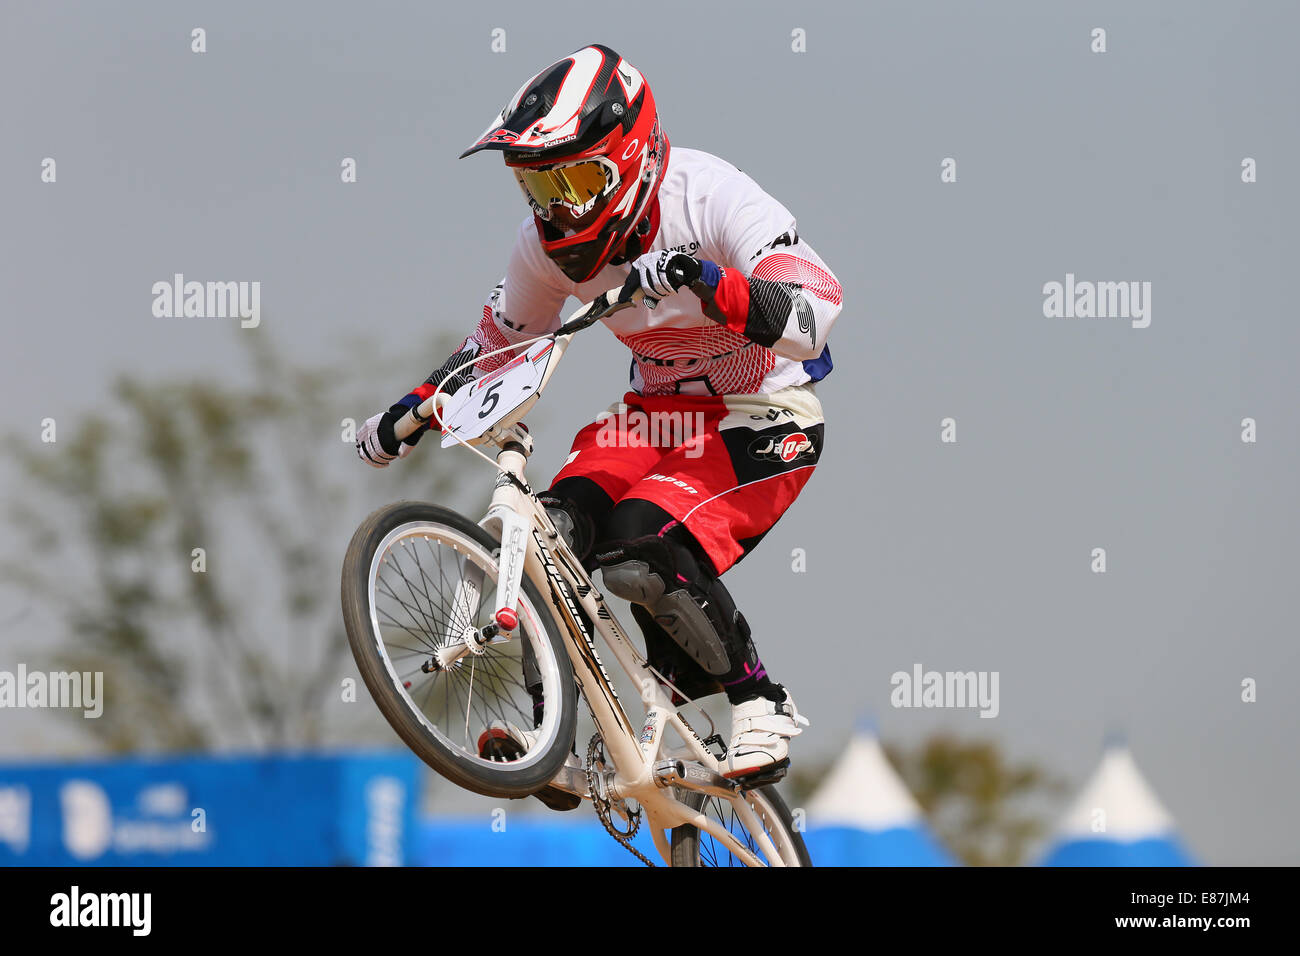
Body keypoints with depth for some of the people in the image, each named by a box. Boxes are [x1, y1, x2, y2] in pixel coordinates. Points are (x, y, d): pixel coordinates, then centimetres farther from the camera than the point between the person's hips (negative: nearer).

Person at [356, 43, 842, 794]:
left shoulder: (711, 198, -23)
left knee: (646, 550, -28)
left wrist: (706, 283, -52)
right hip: (663, 409, 6)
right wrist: (406, 417, 1)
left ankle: (762, 709, -9)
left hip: (764, 420, -6)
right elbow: (501, 340, 13)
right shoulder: (551, 241, -5)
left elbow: (811, 320, -35)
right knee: (559, 527, -22)